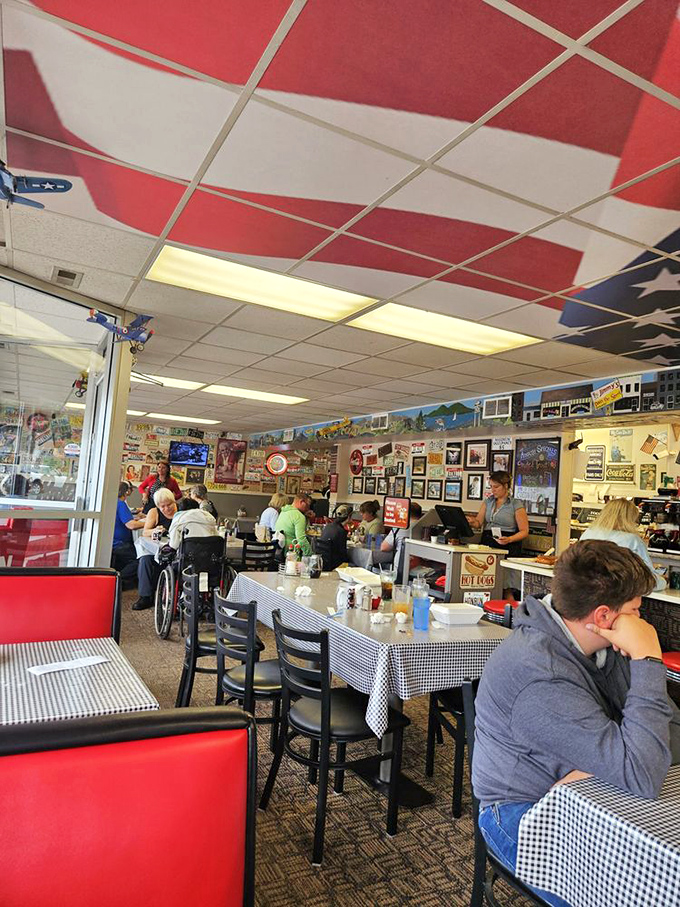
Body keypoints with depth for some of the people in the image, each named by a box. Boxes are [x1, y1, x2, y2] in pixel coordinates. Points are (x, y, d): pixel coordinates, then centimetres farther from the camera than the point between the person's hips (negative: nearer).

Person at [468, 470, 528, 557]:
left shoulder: (516, 504, 1)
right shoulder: (488, 501, 16)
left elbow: (524, 531, -1)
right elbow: (478, 523, 12)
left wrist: (509, 539, -18)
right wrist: (472, 522, -10)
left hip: (507, 548, -4)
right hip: (486, 544, 4)